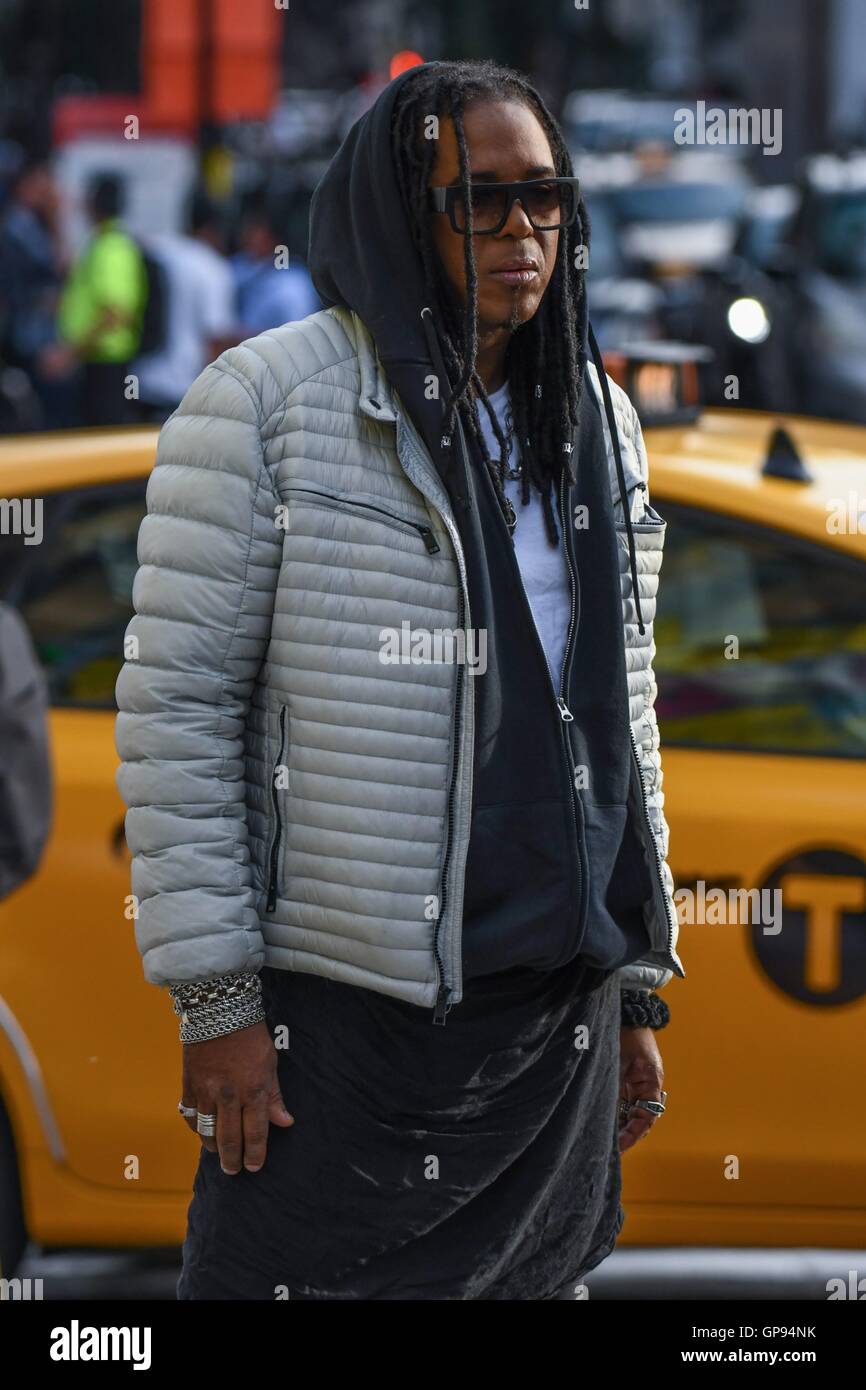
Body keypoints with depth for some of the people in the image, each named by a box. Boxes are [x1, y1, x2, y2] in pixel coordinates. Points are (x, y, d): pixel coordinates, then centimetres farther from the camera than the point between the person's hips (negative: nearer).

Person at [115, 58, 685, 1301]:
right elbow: (174, 710, -8)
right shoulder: (264, 404, -6)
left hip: (561, 1013, 5)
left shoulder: (597, 427, 12)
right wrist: (215, 1003, -11)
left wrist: (637, 992, 15)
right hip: (338, 1024, -5)